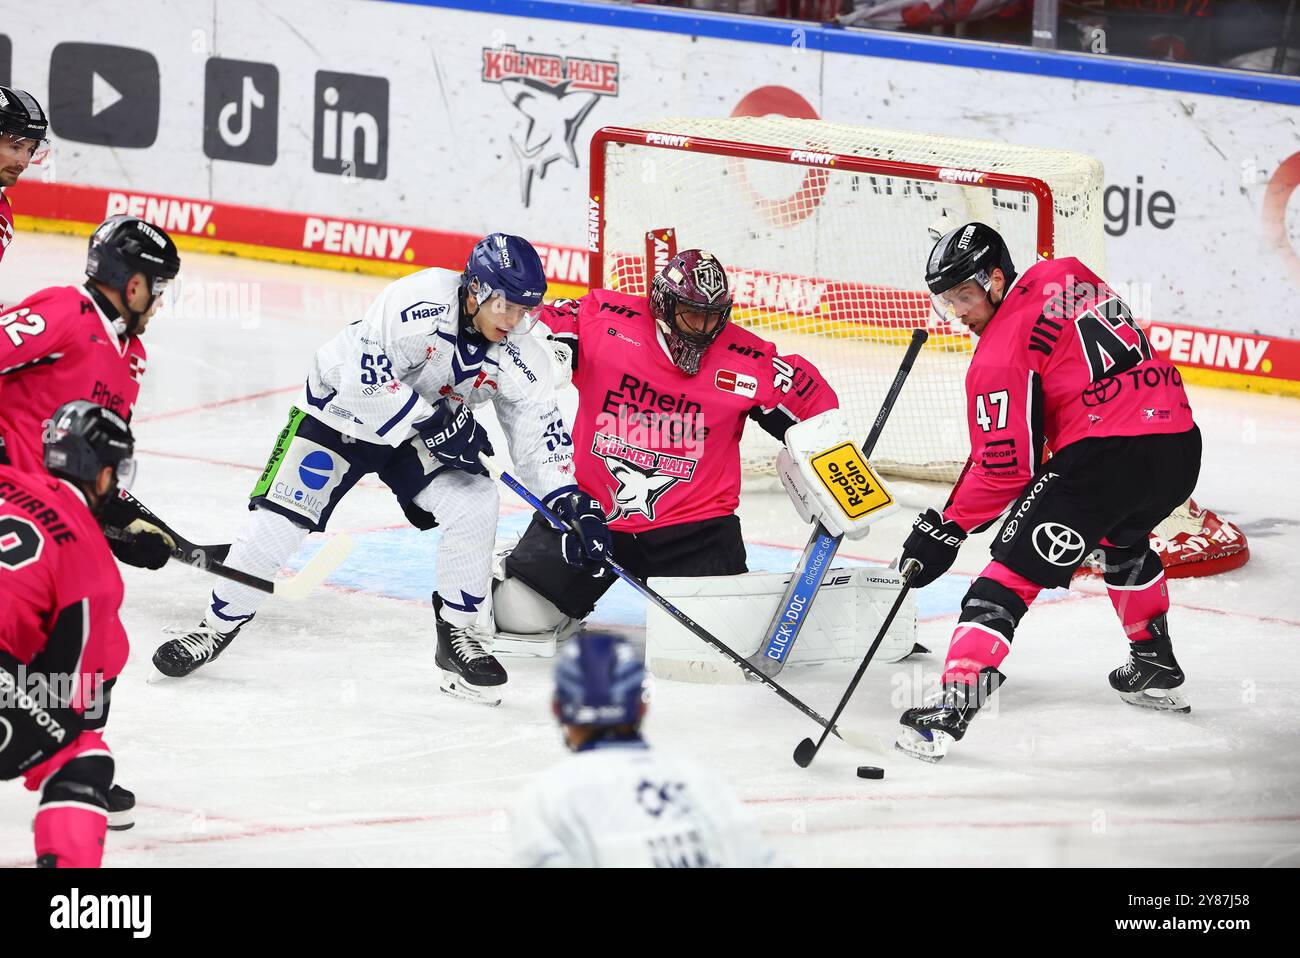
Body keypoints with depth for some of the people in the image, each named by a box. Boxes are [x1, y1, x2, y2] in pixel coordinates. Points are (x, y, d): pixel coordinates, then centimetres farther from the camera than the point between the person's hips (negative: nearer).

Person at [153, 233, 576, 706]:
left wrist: (567, 499, -16)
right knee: (281, 516, -13)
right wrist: (431, 422, -33)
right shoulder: (421, 303, -33)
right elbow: (364, 373, -36)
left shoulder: (518, 353, -14)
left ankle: (458, 636, 0)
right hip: (344, 406, -5)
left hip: (423, 432, 5)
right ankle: (217, 627, 6)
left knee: (475, 504, -16)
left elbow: (537, 425, -5)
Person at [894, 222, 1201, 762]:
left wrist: (945, 531, 0)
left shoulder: (1001, 352, -6)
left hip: (1107, 454, -8)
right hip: (1181, 448, 8)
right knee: (1123, 539, 38)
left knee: (1012, 572, -7)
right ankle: (1156, 669, 49)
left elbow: (1004, 469, -8)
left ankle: (954, 705, -18)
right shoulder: (1067, 276, 15)